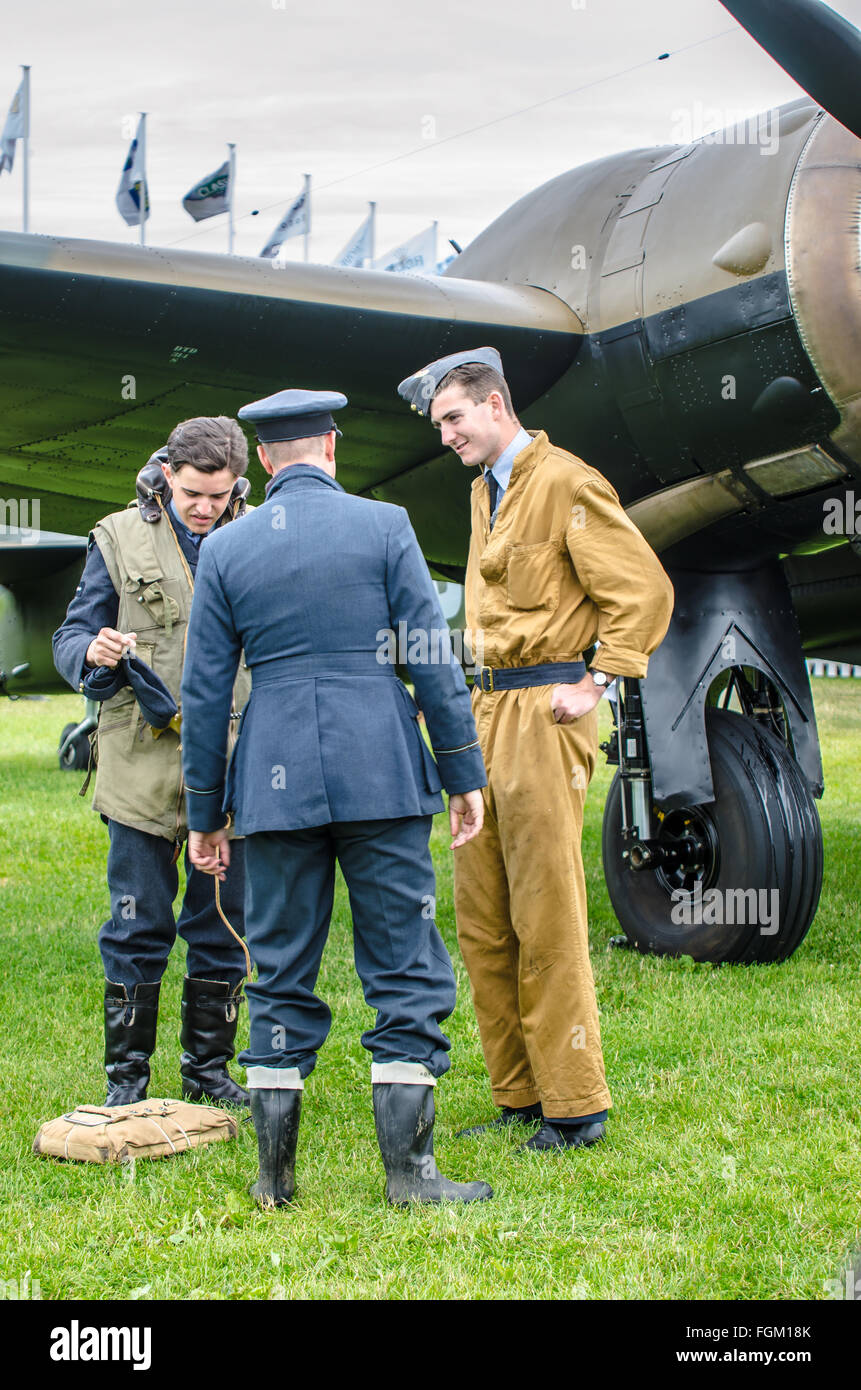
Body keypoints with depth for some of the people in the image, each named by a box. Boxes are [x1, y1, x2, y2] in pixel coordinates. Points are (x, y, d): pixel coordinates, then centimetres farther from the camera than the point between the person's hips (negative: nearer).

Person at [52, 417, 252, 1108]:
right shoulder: (120, 539, 4)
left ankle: (208, 1070, 21)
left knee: (223, 927, 8)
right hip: (143, 766, -1)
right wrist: (93, 651, -17)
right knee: (137, 928, 2)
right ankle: (127, 1078, 13)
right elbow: (70, 638, 6)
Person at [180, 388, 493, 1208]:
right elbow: (434, 661, -2)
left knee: (281, 977, 9)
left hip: (275, 784, 2)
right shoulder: (383, 527, 0)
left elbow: (204, 693, 6)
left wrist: (204, 814, 13)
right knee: (404, 969, 3)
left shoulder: (226, 550, 5)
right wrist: (464, 777, 5)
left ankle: (274, 1174, 13)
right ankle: (409, 1170, 3)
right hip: (381, 776, -2)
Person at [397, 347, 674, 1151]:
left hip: (542, 716, -9)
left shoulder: (566, 483, -9)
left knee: (547, 919, -7)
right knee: (481, 921, 8)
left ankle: (575, 1108, 1)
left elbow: (645, 590, -14)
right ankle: (519, 1096, 17)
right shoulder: (485, 490, 19)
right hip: (487, 715, 9)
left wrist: (594, 687, -14)